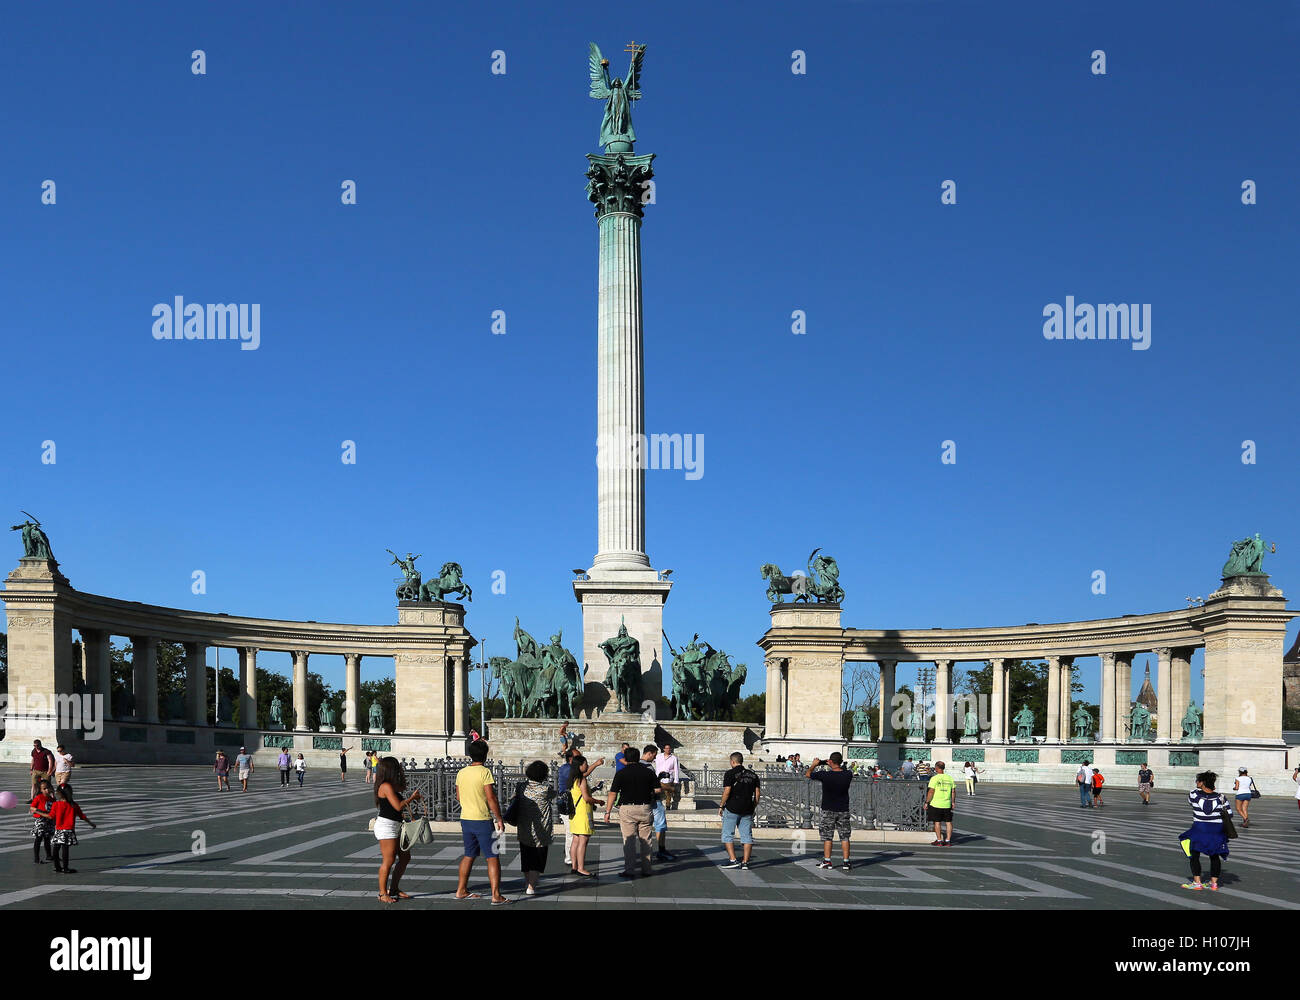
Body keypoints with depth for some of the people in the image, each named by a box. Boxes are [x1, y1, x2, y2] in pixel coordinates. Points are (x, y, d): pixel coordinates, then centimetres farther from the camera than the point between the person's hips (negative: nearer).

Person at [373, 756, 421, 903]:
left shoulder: (390, 785, 13)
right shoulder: (387, 786, -17)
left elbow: (402, 788, 31)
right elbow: (398, 806, -20)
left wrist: (401, 772, 22)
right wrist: (412, 797, -8)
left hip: (395, 826, 11)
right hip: (386, 826, -11)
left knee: (405, 857, 14)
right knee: (389, 861, -6)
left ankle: (394, 889, 24)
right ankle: (383, 894, 2)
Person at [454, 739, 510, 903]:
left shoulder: (461, 772, 5)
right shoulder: (484, 772, -14)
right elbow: (491, 799, -16)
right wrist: (499, 820, -10)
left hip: (465, 819, 7)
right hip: (483, 820, -7)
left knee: (469, 855, 19)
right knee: (493, 857, -2)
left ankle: (461, 890, 25)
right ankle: (496, 896, -6)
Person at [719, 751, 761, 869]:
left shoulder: (730, 774, -6)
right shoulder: (752, 775, 11)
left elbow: (727, 792, -13)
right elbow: (757, 793, 8)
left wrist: (721, 806, -4)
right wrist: (753, 808, 16)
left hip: (732, 809, -5)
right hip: (747, 810, 5)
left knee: (727, 835, 5)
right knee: (747, 836, 5)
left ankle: (732, 860, -3)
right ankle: (745, 862, 2)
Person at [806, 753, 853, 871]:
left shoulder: (825, 775, -18)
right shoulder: (848, 775, -10)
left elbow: (807, 774, -2)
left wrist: (814, 765, 14)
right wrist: (833, 767, 20)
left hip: (828, 810, -2)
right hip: (843, 810, 2)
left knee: (827, 837, 8)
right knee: (844, 837, 7)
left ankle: (827, 861, 9)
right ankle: (846, 862, 5)